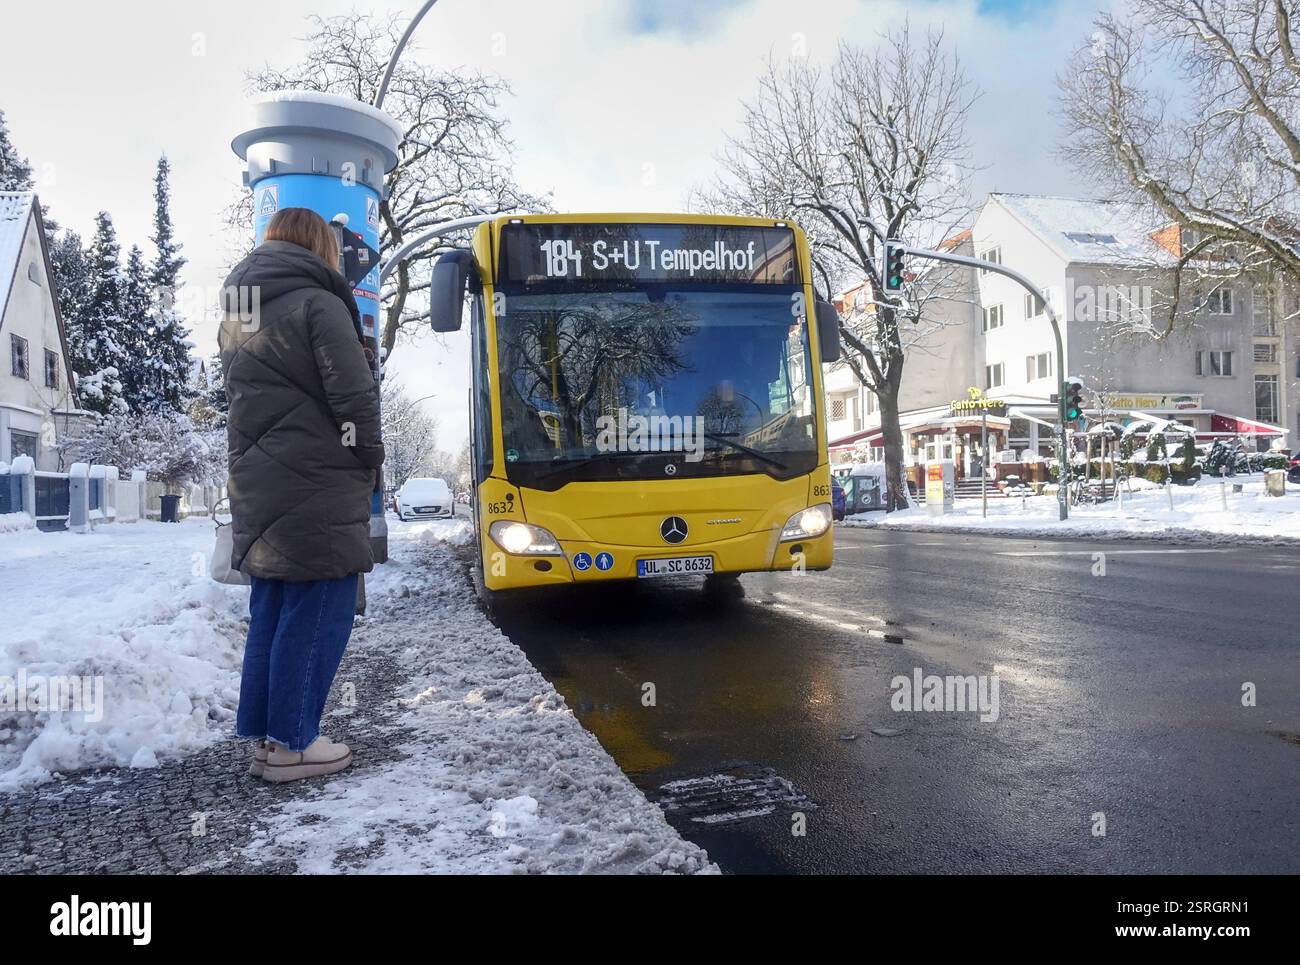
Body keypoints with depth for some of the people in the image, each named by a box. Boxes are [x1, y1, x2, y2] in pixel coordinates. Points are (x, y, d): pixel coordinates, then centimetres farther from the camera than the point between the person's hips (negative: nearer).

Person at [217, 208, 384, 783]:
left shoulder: (235, 315, 16)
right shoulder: (317, 304, -10)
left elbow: (240, 394, 18)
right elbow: (355, 396, -15)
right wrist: (369, 460, -1)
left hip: (256, 484, 8)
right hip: (317, 484, -8)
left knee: (271, 607, 14)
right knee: (318, 611, -2)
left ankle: (260, 734, 19)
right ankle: (290, 743, 2)